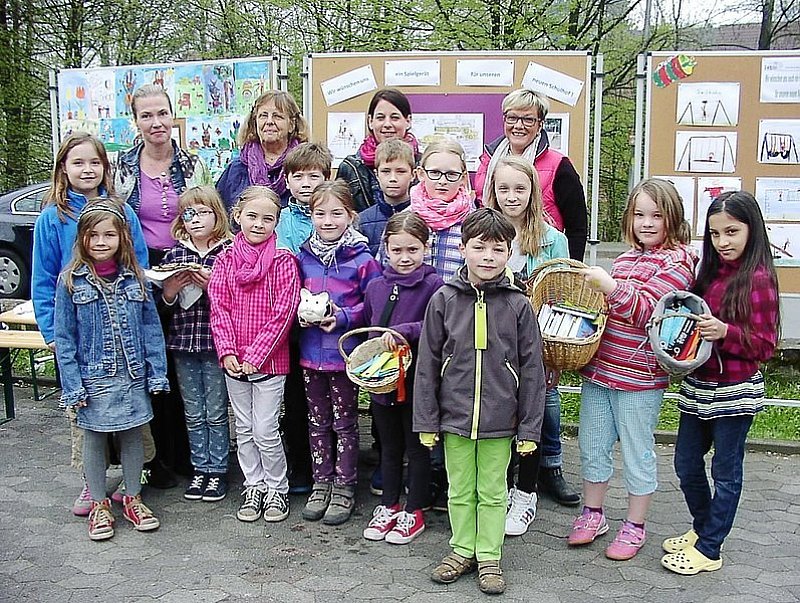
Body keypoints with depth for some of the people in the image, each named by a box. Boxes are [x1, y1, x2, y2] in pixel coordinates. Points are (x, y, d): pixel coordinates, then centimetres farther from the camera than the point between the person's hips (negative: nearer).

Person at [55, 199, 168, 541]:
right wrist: (72, 385, -10)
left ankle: (132, 499, 29)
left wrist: (157, 372, -2)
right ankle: (99, 506, 24)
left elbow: (151, 327, 3)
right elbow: (64, 338, -5)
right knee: (94, 439, 10)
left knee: (132, 436, 13)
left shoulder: (135, 278, 0)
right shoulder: (71, 281, -6)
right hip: (93, 378, -2)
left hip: (132, 375, 2)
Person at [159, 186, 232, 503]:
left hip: (215, 343, -4)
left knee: (216, 413, 7)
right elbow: (162, 302, 10)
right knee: (193, 414, 14)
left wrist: (213, 284, -21)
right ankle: (200, 469, 26)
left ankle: (218, 471, 20)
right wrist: (170, 291, -10)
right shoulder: (174, 255, 6)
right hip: (183, 344, 4)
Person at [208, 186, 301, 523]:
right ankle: (254, 487, 29)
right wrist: (227, 352, -11)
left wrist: (256, 355, -14)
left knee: (265, 430, -1)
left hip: (270, 360, -4)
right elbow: (218, 309, 0)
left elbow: (284, 313, -12)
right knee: (244, 429, 14)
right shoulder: (225, 260, 2)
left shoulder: (283, 261, -8)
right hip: (234, 361, 4)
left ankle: (277, 488, 19)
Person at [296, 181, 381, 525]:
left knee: (345, 421, 8)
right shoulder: (303, 257, 4)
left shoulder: (363, 260, -9)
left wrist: (343, 317, -21)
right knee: (317, 421, 15)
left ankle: (344, 487, 21)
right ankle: (321, 483, 28)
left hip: (345, 353, -4)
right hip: (311, 352, 4)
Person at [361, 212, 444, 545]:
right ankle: (388, 506, 33)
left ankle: (414, 512, 24)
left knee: (417, 447, 11)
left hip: (416, 379, -5)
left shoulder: (433, 285, -13)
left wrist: (404, 330, -28)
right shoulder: (376, 286, 4)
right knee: (389, 447, 19)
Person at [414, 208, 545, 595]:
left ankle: (489, 557, 28)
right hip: (454, 417, 1)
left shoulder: (518, 305, -6)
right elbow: (427, 364, 0)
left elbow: (531, 370, -3)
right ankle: (463, 550, 33)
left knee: (492, 493, 13)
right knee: (460, 490, 16)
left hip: (499, 421, -1)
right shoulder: (444, 300, -4)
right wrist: (426, 421, -1)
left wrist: (529, 428, -3)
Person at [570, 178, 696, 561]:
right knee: (591, 447, 15)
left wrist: (610, 286, -31)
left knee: (637, 454, 8)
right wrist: (594, 287, 9)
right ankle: (592, 515, 32)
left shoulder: (677, 262, -10)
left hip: (638, 379, -7)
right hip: (598, 369, 7)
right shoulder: (629, 255, 12)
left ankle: (634, 527, 23)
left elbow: (647, 310, -21)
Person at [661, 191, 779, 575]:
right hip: (698, 387, 8)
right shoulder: (710, 273, 8)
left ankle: (708, 550, 18)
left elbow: (765, 345, -14)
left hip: (735, 392, -7)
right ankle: (702, 528, 36)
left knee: (725, 471, 7)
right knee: (686, 464, 16)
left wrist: (725, 332, -28)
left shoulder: (758, 278, -14)